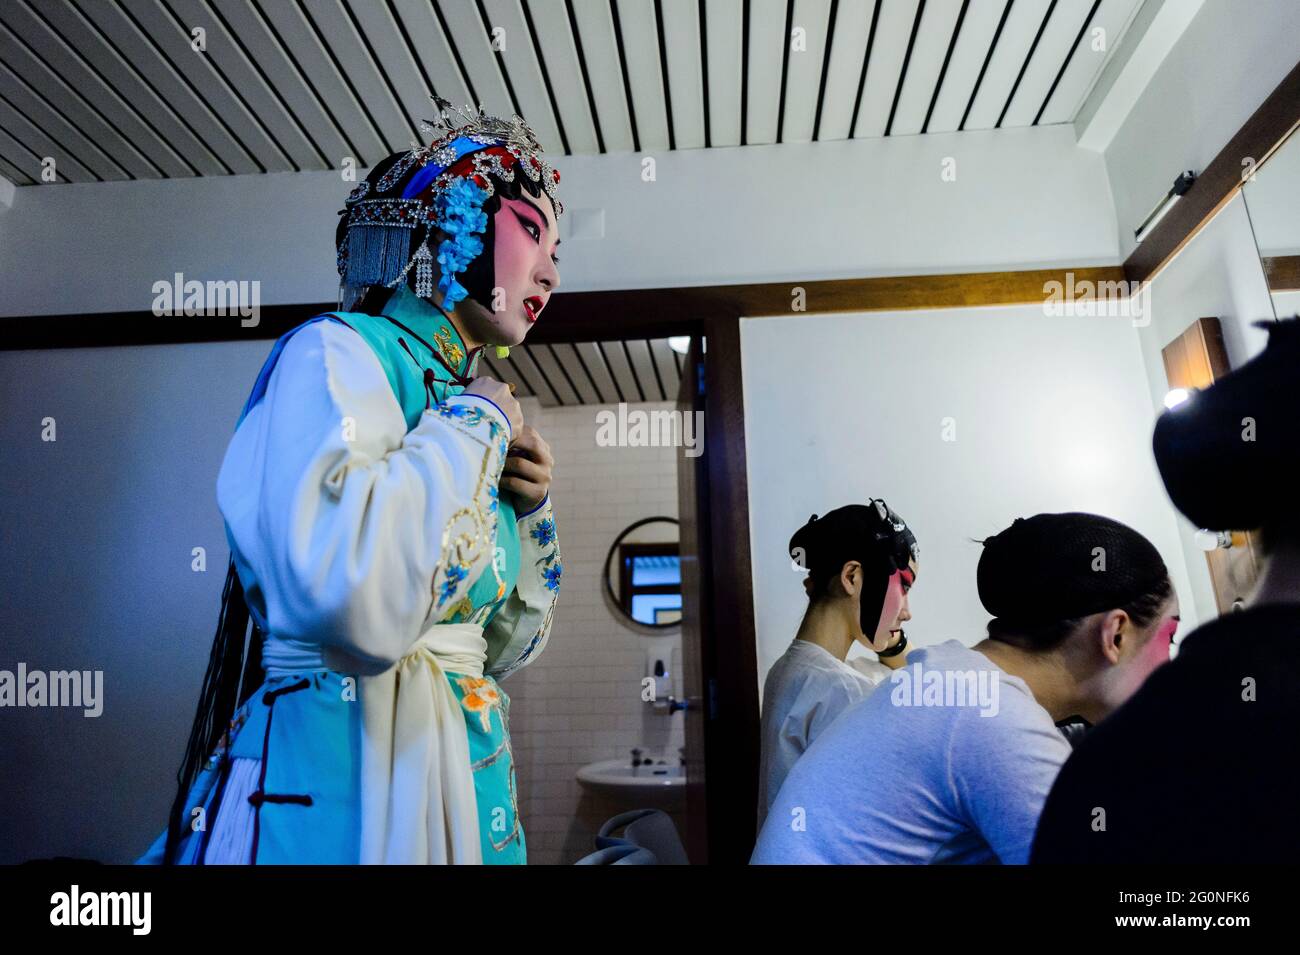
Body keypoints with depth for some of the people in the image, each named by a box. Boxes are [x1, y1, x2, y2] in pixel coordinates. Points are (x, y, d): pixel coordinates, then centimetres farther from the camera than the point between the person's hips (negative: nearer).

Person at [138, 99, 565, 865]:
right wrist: (473, 426, -18)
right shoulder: (336, 355, -12)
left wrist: (531, 511, 0)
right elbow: (354, 609, -32)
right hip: (335, 781, -7)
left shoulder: (465, 404, 9)